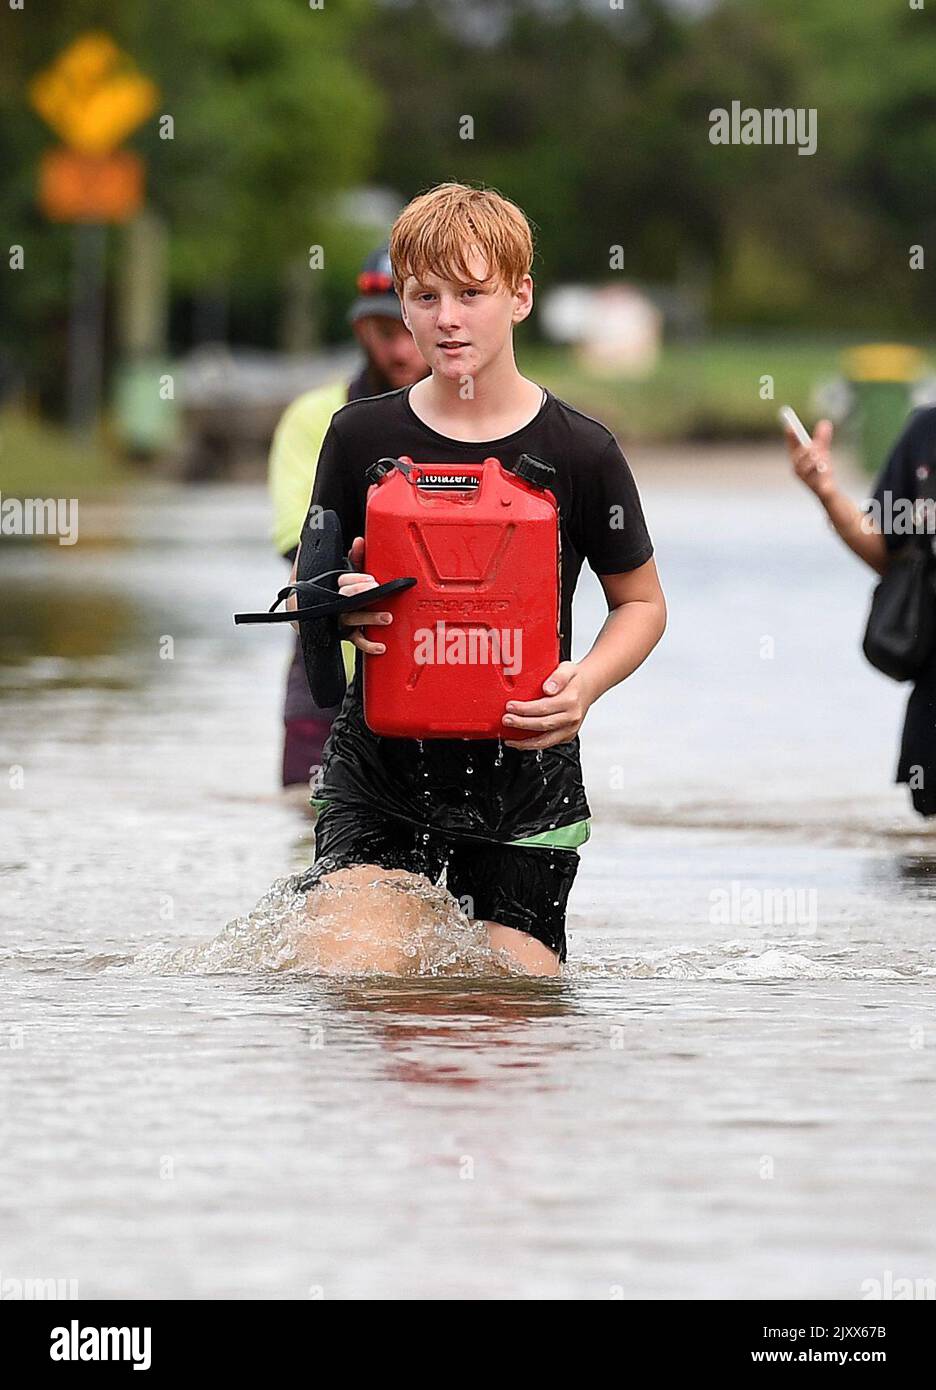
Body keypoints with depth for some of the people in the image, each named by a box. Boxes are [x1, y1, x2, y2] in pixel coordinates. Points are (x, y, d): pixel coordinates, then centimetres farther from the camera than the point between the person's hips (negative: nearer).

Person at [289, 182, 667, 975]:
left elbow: (642, 603, 6)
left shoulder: (578, 451, -6)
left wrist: (588, 681, -15)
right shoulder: (363, 436, -2)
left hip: (524, 780, 0)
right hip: (380, 768, 0)